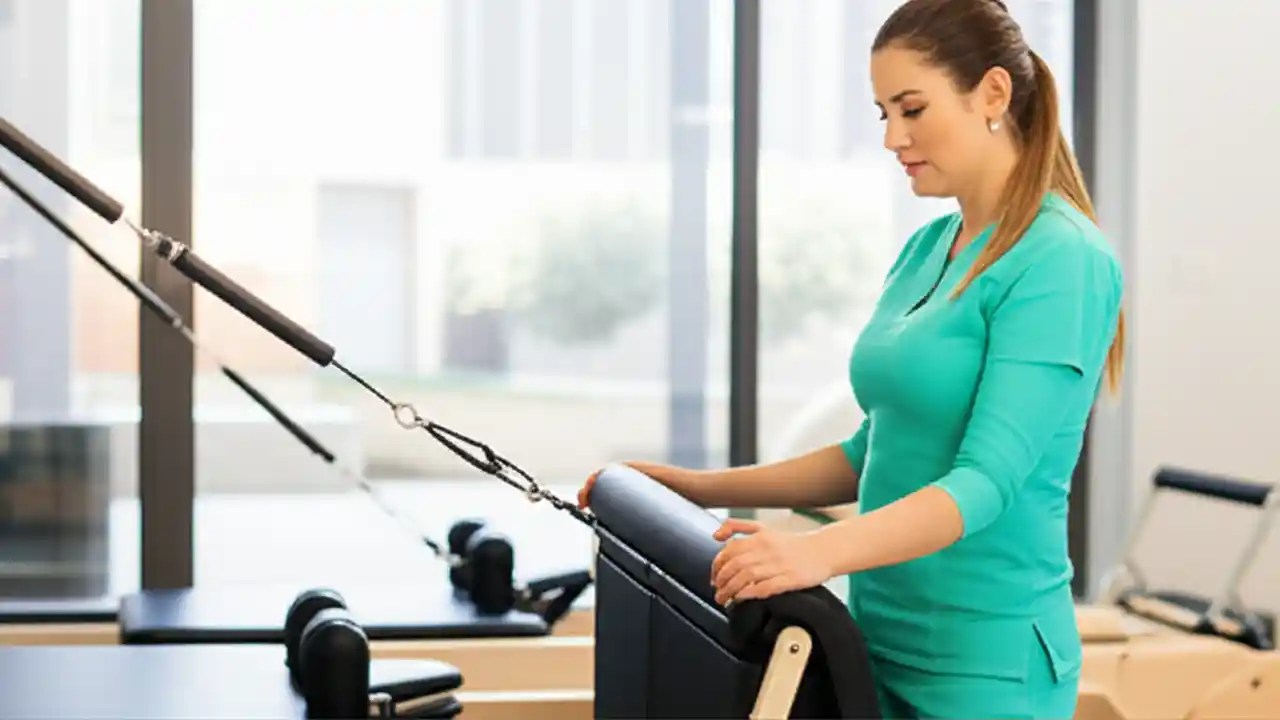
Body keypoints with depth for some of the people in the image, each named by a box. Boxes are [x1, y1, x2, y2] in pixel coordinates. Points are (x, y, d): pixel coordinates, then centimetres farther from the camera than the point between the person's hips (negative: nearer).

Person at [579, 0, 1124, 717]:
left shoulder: (1061, 258, -14)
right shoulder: (926, 249, 11)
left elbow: (986, 480, -24)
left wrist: (821, 552, -38)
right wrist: (704, 488, 9)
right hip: (884, 637, 7)